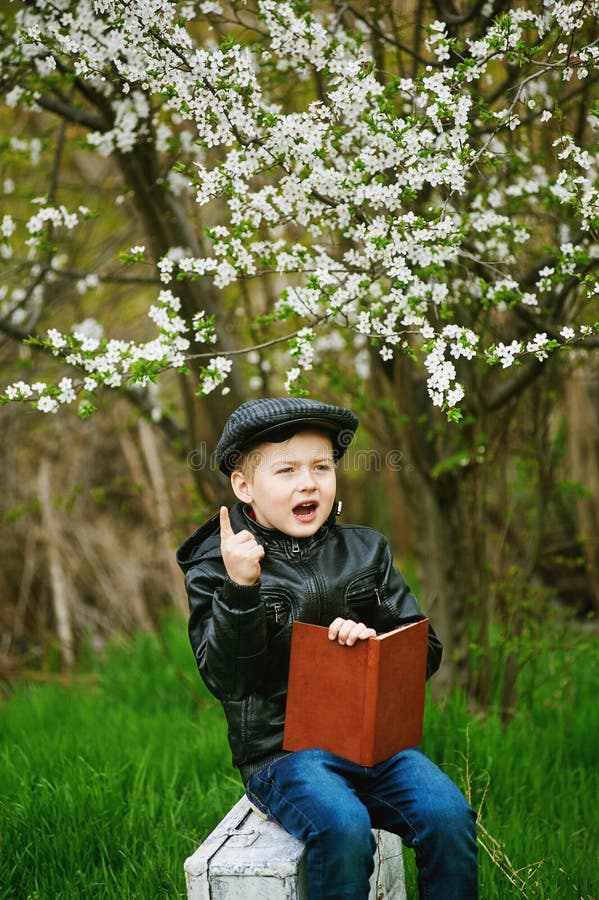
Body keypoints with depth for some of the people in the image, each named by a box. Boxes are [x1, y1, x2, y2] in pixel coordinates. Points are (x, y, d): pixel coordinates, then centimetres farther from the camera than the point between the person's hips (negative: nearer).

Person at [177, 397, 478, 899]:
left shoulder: (366, 551, 10)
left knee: (448, 813, -22)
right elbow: (226, 679, -10)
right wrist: (240, 590, -24)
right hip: (280, 749, -4)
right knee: (343, 827, -31)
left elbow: (425, 650, 11)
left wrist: (374, 641, -11)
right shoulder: (217, 567, -1)